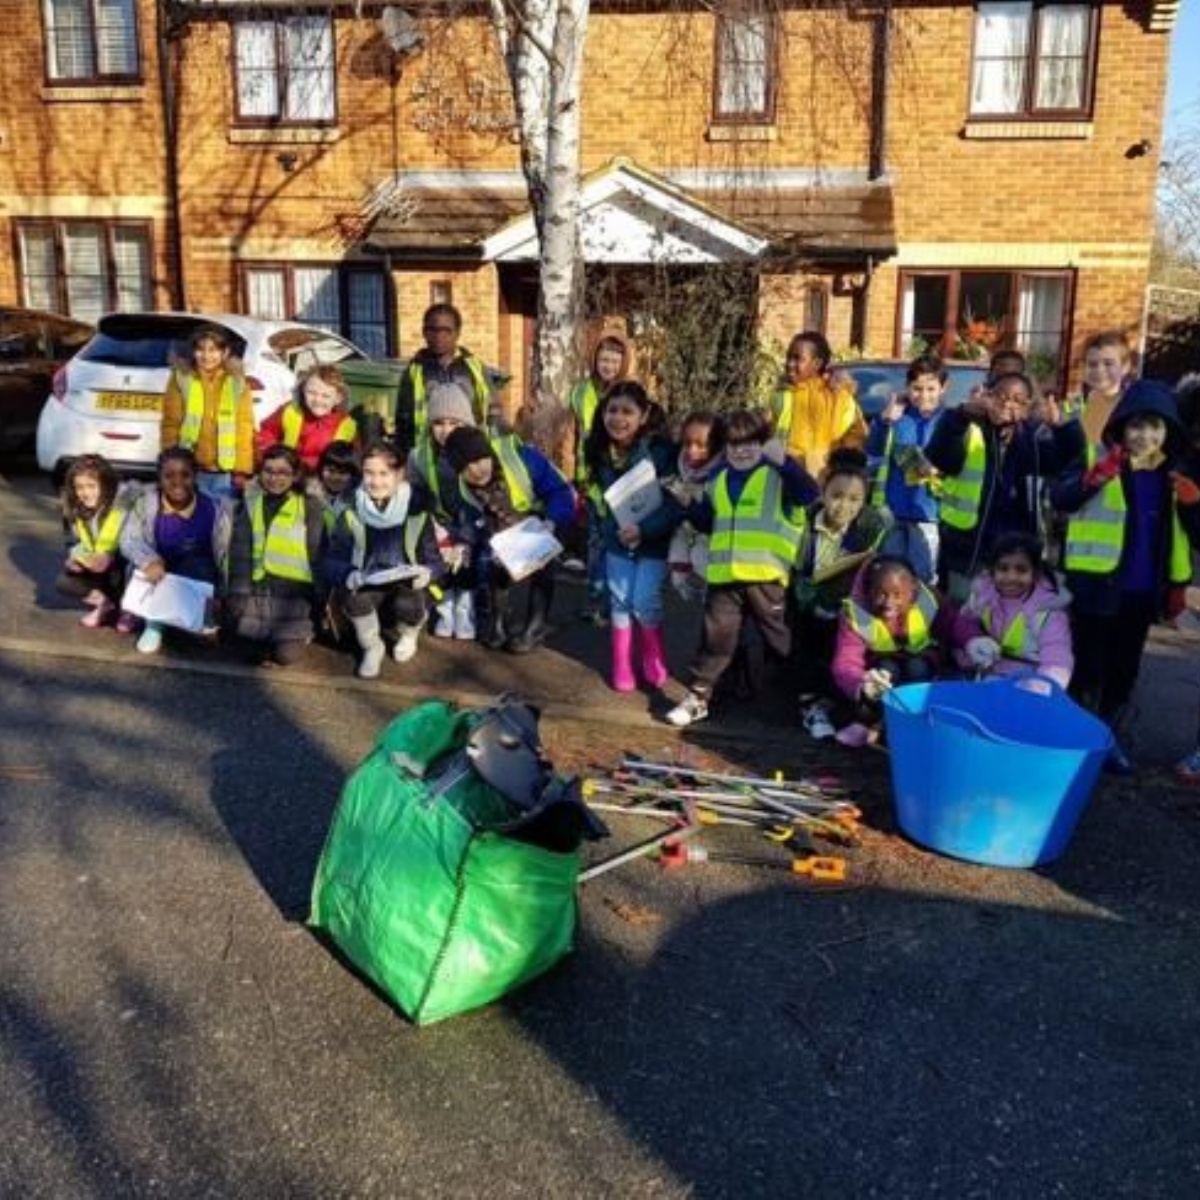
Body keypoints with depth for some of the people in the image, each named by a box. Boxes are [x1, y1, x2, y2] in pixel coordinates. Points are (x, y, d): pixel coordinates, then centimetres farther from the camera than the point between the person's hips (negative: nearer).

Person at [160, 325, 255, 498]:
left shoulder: (238, 383, 3)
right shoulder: (182, 380, 2)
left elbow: (244, 429, 1)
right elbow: (170, 425, 2)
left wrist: (242, 470, -4)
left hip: (225, 473, 0)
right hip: (190, 470, 0)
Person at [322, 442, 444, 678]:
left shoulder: (417, 513, -7)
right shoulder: (351, 513, -5)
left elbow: (435, 562, -5)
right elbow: (330, 560, -7)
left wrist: (427, 573, -31)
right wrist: (348, 575, -30)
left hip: (406, 587, -1)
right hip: (367, 588, 1)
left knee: (407, 604, -35)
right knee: (349, 594, -33)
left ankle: (408, 634, 8)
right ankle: (372, 646, -1)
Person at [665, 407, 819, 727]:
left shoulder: (778, 475, -3)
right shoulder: (718, 481, 16)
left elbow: (809, 493, -22)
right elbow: (708, 523, 27)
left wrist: (783, 460, -31)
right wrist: (690, 504, 9)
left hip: (764, 576, -4)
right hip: (723, 576, 4)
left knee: (780, 639, 7)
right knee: (716, 637, 8)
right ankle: (697, 697, 16)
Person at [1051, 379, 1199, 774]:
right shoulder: (1098, 459, -8)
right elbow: (1060, 498, -26)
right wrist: (1098, 475, -43)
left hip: (1143, 592, 5)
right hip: (1097, 587, -5)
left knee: (1125, 669, 16)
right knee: (1087, 666, 3)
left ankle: (1109, 737, 30)